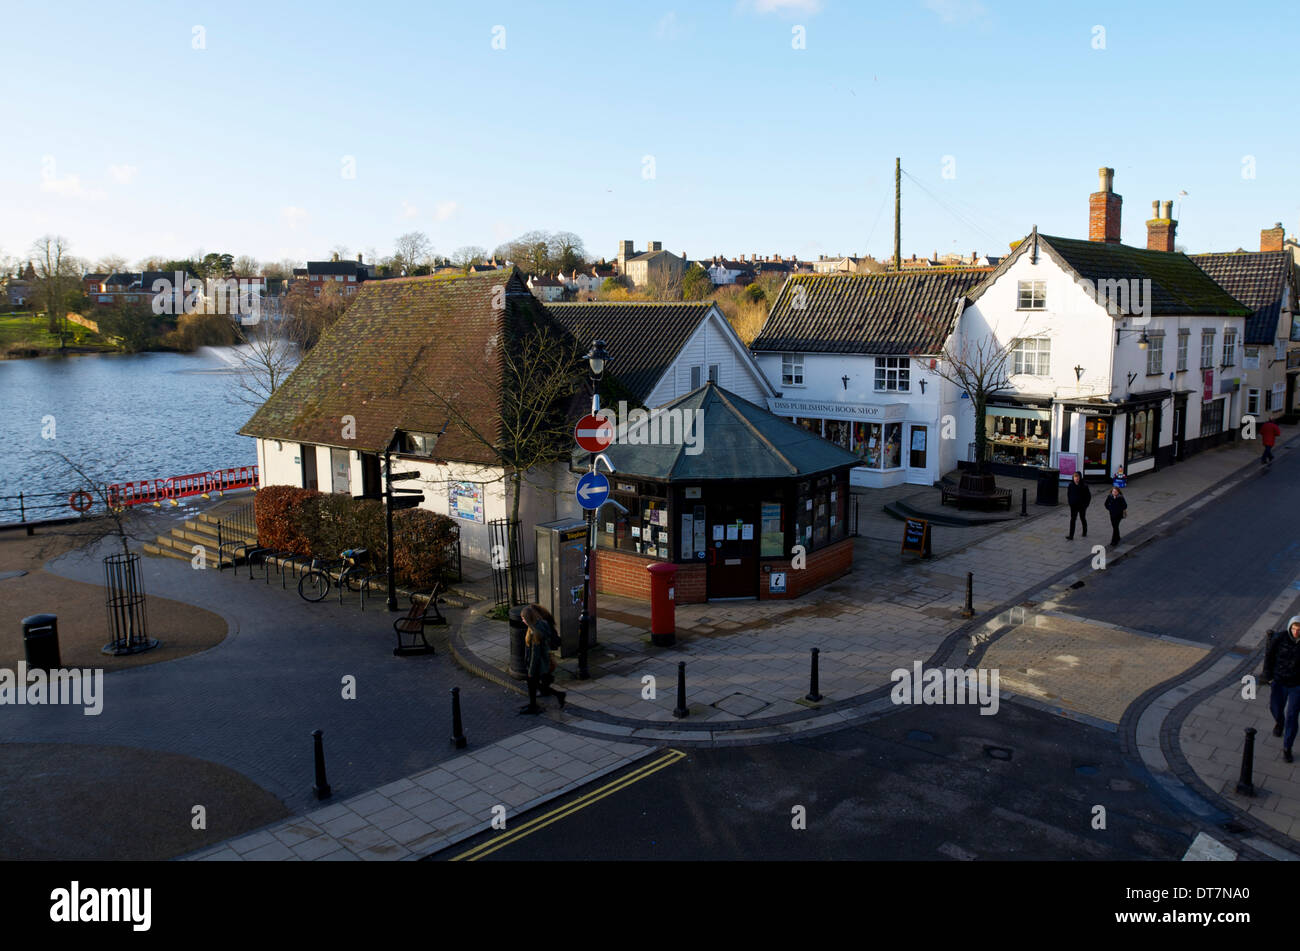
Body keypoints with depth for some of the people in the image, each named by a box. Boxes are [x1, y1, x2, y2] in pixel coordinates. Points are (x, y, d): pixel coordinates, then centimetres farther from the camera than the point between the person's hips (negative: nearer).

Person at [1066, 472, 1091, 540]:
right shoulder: (1071, 485, -5)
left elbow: (1088, 495, -6)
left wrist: (1086, 504, -10)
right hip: (1073, 506, 2)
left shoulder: (1084, 485, -14)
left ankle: (1085, 533, 36)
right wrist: (1070, 502, 2)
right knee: (1072, 519, -1)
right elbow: (1068, 494, 9)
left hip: (1082, 505, -2)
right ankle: (1071, 536, -3)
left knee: (1082, 518, 15)